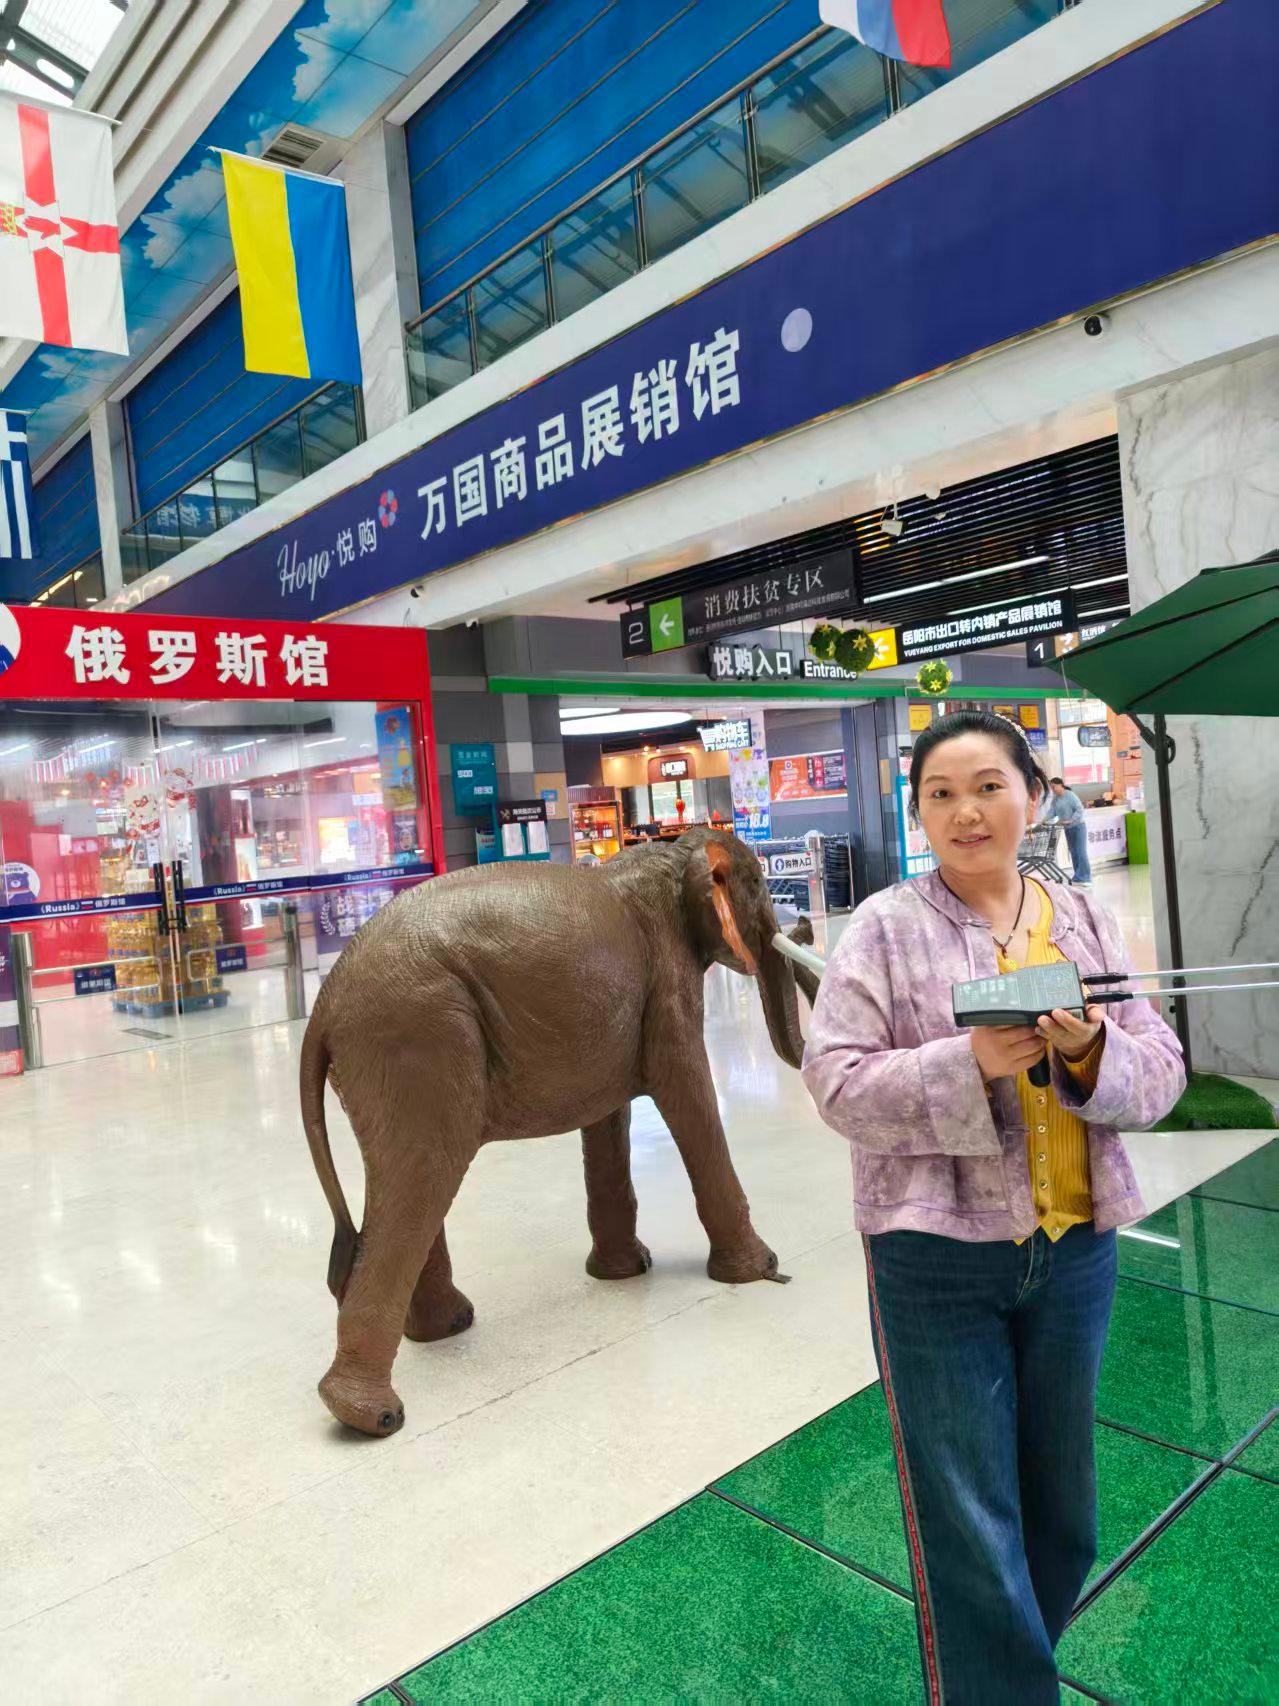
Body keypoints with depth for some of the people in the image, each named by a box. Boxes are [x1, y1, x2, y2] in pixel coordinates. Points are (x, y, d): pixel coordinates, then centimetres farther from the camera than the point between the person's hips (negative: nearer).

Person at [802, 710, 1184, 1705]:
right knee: (971, 1531, 5)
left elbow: (1159, 1077, 3)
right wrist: (971, 1063, -24)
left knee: (1064, 1517, 21)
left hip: (1076, 1253, 5)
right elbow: (838, 1082, -12)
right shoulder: (885, 927, -7)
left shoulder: (1085, 921, 5)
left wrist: (1090, 1051, -18)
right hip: (938, 1260, -4)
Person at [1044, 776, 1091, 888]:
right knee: (1074, 853, 8)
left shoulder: (1070, 795, -15)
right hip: (1067, 829, 7)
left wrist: (1070, 820, -27)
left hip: (1078, 826, -7)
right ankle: (1079, 878, 11)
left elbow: (1080, 809, -19)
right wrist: (1044, 820, -13)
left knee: (1081, 852, -9)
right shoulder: (1055, 799, 6)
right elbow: (1052, 812, 3)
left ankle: (1085, 879, -9)